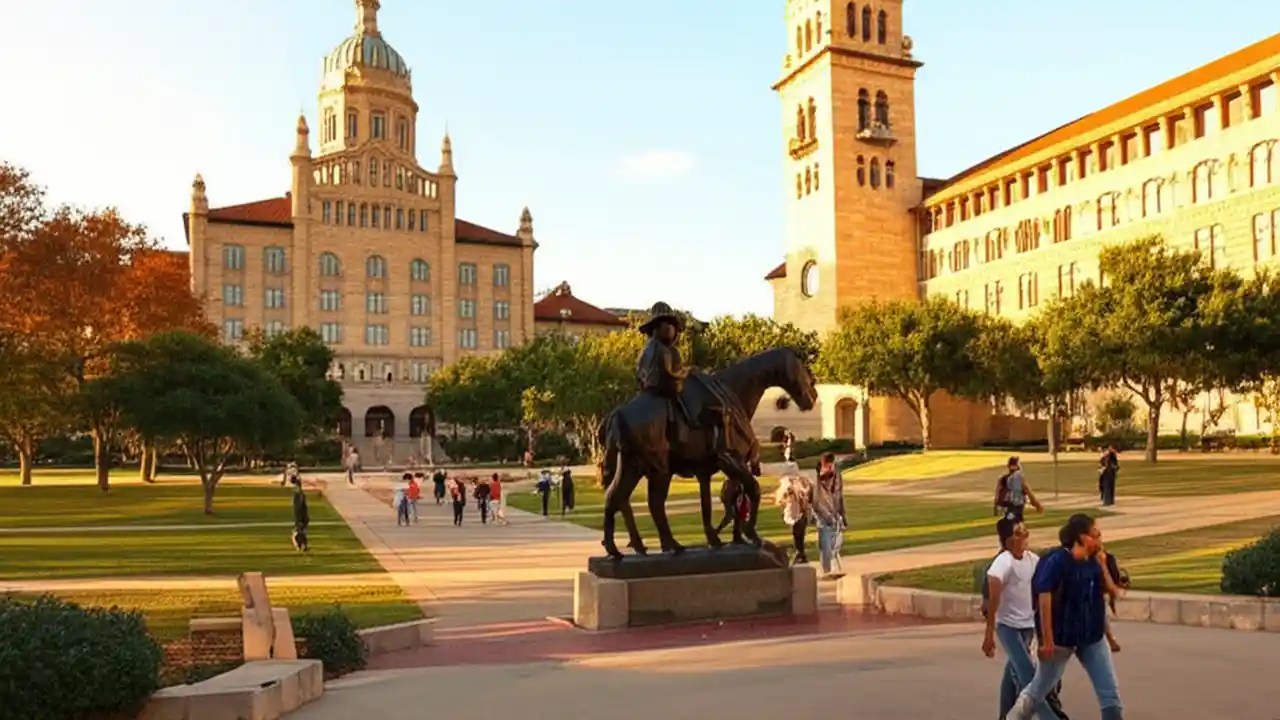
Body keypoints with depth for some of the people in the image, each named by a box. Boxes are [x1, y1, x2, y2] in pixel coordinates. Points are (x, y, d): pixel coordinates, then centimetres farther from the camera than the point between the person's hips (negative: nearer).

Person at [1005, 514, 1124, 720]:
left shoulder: (1093, 561, 0)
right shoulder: (1058, 560, -21)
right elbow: (1044, 599, -22)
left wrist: (1102, 564, -9)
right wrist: (1046, 639, -22)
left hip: (1092, 636, 6)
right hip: (1061, 637, -6)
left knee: (1110, 692, 5)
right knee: (1039, 689, 9)